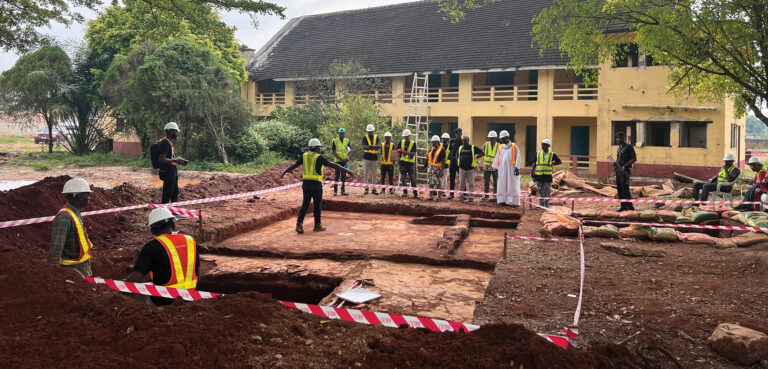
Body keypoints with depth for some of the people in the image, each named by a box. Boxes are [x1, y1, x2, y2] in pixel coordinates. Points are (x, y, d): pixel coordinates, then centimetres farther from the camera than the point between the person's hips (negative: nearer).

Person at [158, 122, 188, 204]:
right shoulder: (165, 142, -16)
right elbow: (162, 159, -25)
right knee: (167, 195, -6)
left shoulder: (169, 142, 16)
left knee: (175, 194, 20)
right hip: (168, 172, -11)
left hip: (173, 172, 11)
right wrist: (175, 160, -24)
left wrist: (179, 160, 12)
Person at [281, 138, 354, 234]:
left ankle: (299, 224, -4)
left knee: (305, 204, 10)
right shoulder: (319, 157, -10)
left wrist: (284, 172, 28)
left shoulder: (304, 156, 5)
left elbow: (294, 165, 14)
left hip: (306, 183, 5)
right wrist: (347, 171, -15)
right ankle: (317, 225, 17)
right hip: (316, 184, -5)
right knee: (317, 205, 8)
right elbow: (333, 165, -15)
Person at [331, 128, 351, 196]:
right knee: (337, 175, -4)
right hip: (337, 161, -3)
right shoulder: (335, 141, -3)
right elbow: (334, 152, -7)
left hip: (345, 161, 3)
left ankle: (343, 190, 9)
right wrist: (341, 159, -15)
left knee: (344, 176, 5)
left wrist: (348, 157, -10)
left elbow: (350, 149, 8)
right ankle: (335, 190, 2)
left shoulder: (347, 140, 9)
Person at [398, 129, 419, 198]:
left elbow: (413, 154, -12)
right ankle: (405, 192, 13)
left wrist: (404, 152, -18)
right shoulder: (401, 142, 8)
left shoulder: (413, 143, -1)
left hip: (411, 164, -2)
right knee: (403, 179, 3)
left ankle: (415, 194, -3)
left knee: (413, 179, -5)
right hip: (403, 163, 2)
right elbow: (398, 151, 15)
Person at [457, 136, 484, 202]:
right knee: (461, 183, 5)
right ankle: (461, 196, 13)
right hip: (462, 169, 3)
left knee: (471, 184, 1)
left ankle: (471, 197, 4)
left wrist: (475, 158, -4)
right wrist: (458, 162, 16)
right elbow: (457, 155, 28)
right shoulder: (460, 148, 10)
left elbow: (482, 153, 1)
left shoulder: (473, 148, -2)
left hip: (471, 169, -3)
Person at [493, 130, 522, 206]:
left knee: (512, 185, -4)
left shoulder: (514, 147, 1)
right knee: (502, 184, 2)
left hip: (511, 169, -4)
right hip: (502, 169, 4)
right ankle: (503, 200, 6)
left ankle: (514, 202, -4)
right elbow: (497, 158, 19)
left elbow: (518, 158, -3)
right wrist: (495, 168, 19)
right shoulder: (500, 147, 13)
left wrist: (517, 168, -12)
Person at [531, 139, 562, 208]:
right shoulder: (538, 154, 6)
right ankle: (541, 205, 14)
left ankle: (546, 205, 9)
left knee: (547, 193, 2)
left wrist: (552, 164, -1)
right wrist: (532, 173, 0)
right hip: (539, 176, 2)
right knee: (540, 192, 7)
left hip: (548, 176, -1)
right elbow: (534, 164, 7)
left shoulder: (552, 155, 2)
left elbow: (560, 162, 10)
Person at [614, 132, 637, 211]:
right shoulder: (619, 148, 17)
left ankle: (630, 206, -3)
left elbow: (634, 159, -12)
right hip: (618, 171, 8)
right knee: (619, 189, 7)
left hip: (625, 171, -8)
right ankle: (623, 206, 12)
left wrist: (625, 166, -20)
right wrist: (615, 163, 4)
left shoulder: (629, 147, -8)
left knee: (625, 189, -10)